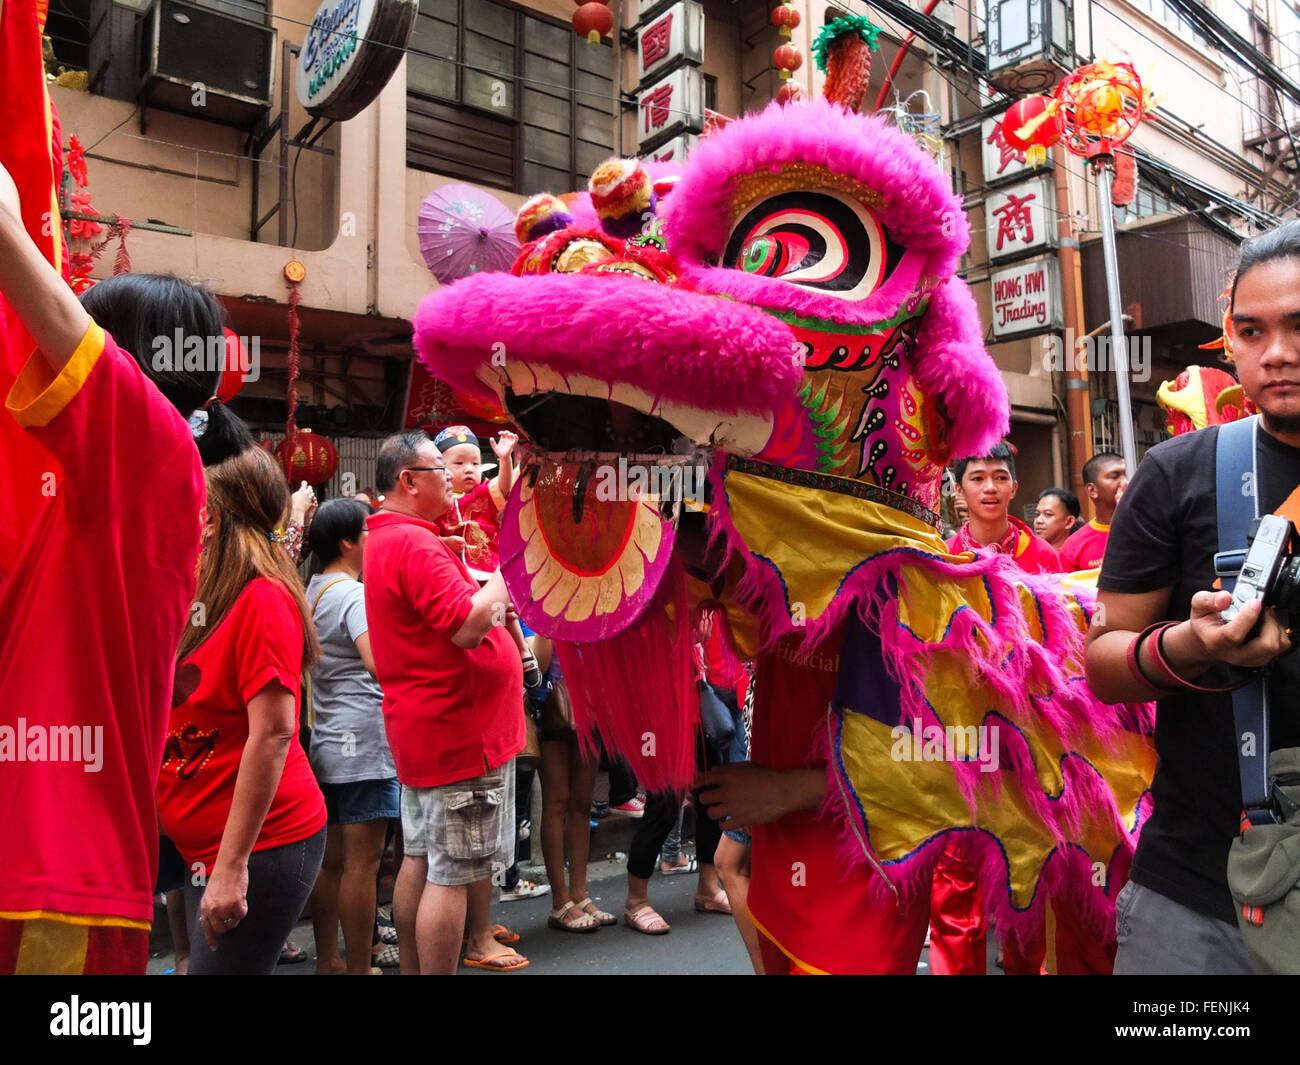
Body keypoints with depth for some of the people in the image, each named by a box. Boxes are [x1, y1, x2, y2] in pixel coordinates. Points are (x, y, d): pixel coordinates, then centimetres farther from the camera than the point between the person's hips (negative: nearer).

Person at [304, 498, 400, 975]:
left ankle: (327, 960, 26)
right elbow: (381, 662, -28)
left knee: (331, 859, 16)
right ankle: (358, 967, 6)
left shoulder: (313, 591, 13)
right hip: (364, 743, -9)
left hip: (328, 744, 9)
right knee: (362, 864, -2)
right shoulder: (355, 595, -14)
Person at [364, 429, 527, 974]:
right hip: (458, 730, -11)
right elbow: (469, 625, -27)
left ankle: (411, 967, 32)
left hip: (423, 730, 11)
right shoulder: (415, 543, -21)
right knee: (454, 872, -1)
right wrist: (510, 570, -13)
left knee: (420, 858, 19)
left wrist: (490, 601, 7)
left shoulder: (386, 539, 14)